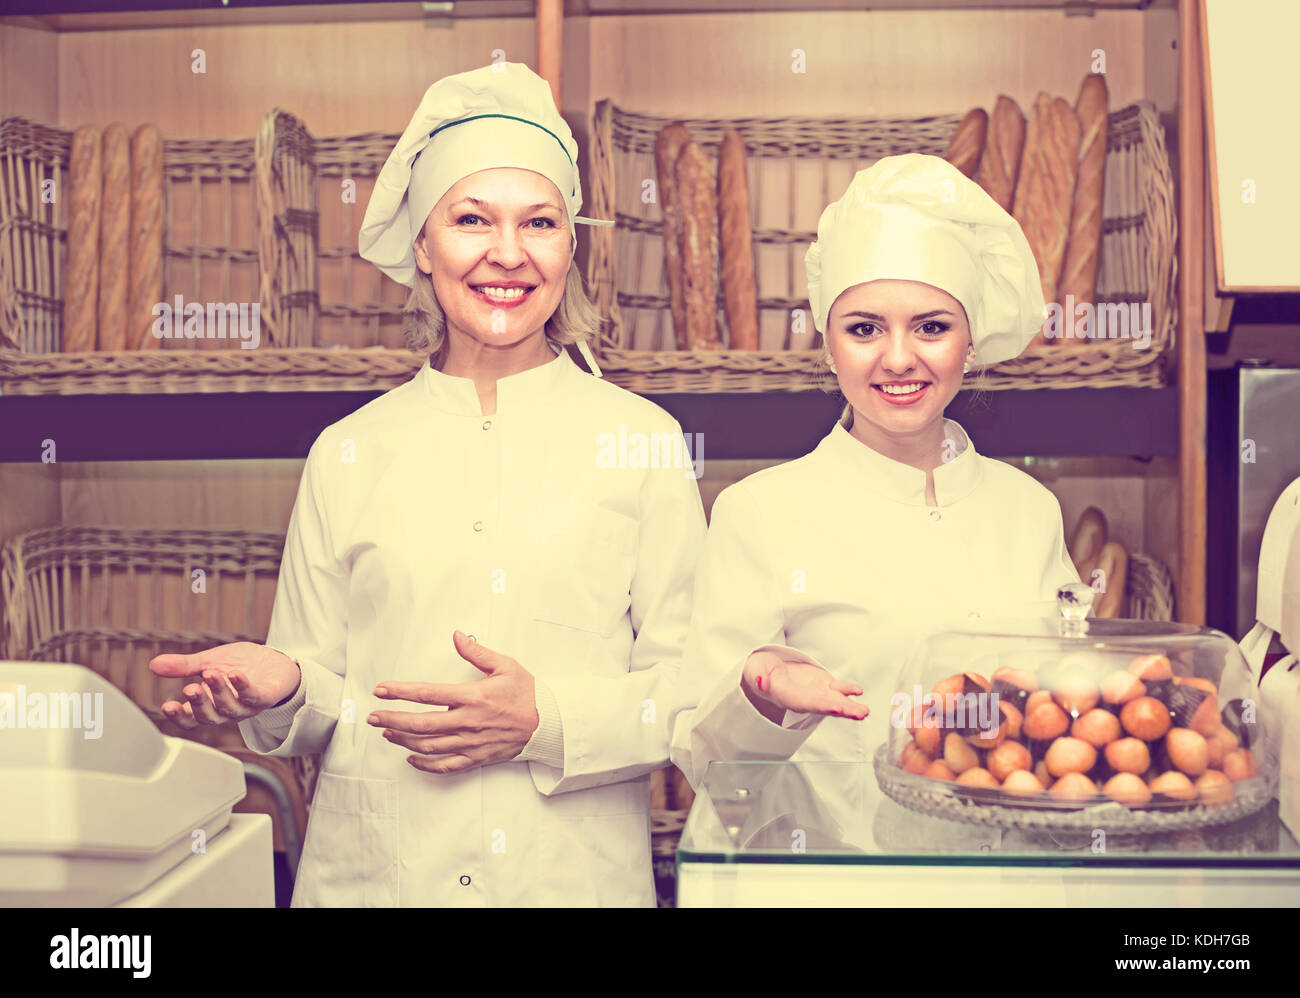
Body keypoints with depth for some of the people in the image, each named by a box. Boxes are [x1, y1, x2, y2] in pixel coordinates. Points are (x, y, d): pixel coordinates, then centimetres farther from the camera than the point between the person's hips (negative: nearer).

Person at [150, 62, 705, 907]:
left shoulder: (643, 440, 0)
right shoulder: (347, 455, 4)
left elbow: (697, 690, -1)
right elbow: (321, 700, 7)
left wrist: (549, 721, -15)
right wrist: (281, 689, -14)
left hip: (581, 871, -1)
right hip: (374, 869, 1)